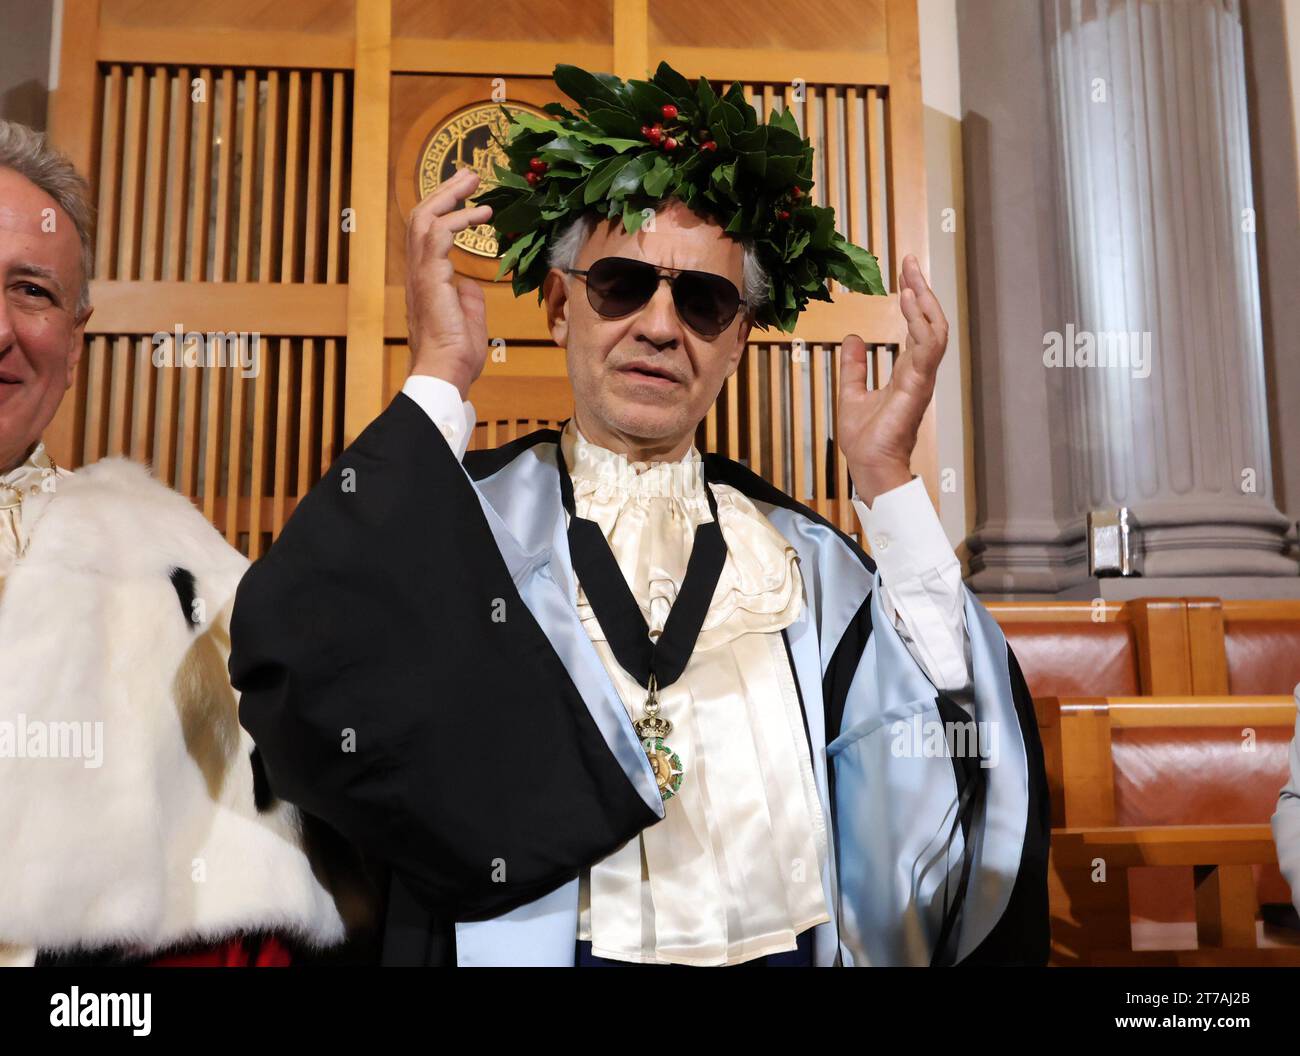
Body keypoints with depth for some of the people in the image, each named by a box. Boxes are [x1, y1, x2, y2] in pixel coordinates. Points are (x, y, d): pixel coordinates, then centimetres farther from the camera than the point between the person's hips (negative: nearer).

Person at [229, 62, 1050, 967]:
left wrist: (888, 484, -7)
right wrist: (440, 381, -16)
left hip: (789, 945, 2)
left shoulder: (804, 558, 7)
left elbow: (951, 764, -4)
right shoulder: (458, 516, -1)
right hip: (526, 943, -1)